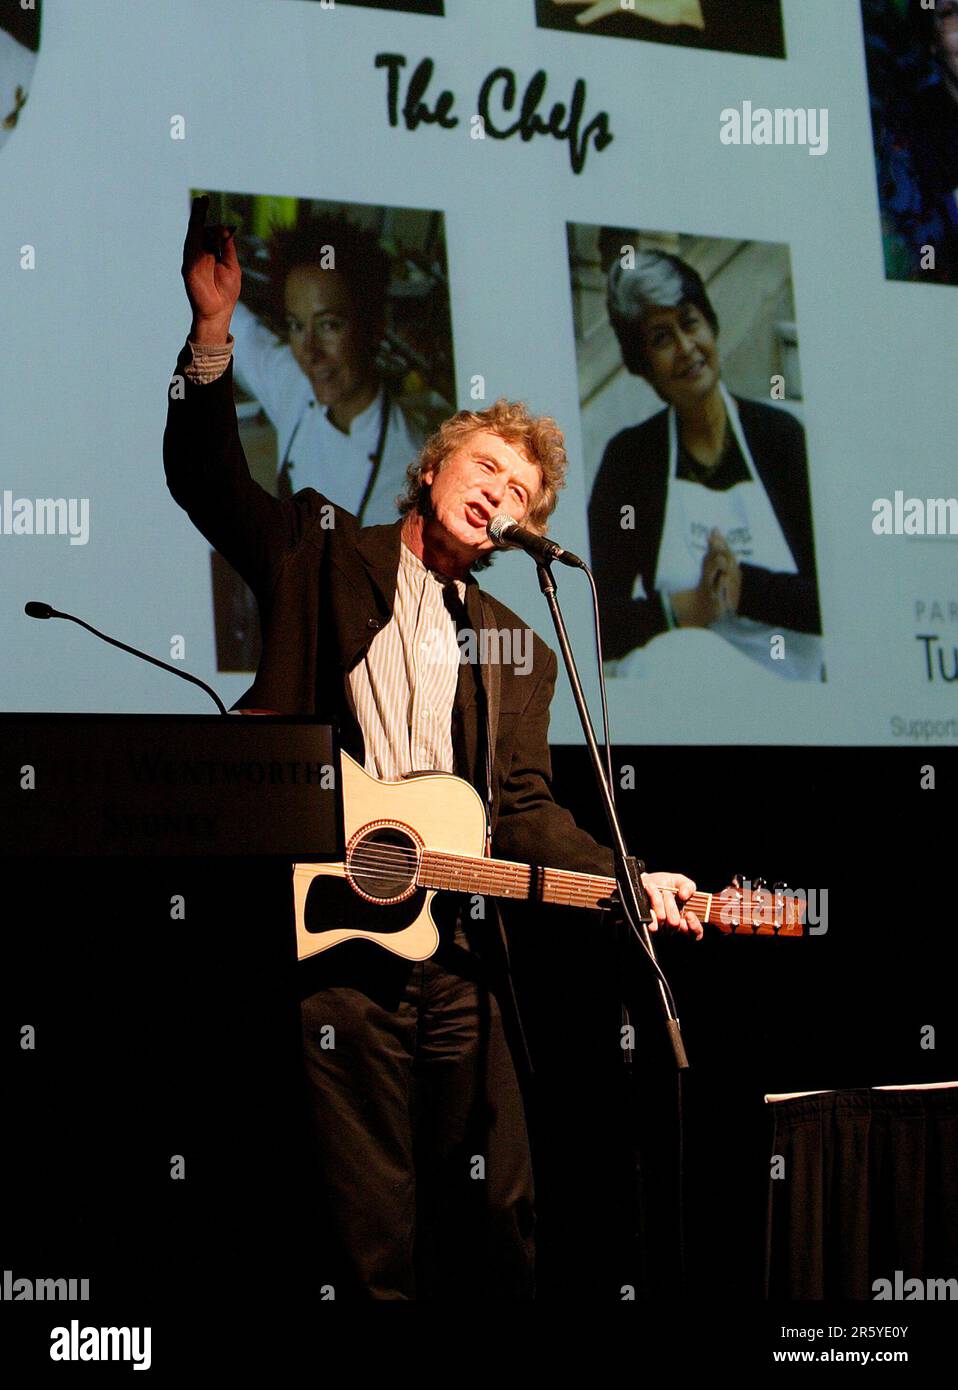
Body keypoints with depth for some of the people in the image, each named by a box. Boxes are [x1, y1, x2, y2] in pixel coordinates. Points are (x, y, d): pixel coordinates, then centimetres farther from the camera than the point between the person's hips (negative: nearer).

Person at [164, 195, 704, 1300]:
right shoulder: (322, 555, 10)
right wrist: (212, 335, -13)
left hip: (457, 958, 4)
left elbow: (526, 810, 10)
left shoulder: (519, 651, 17)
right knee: (378, 1242, -3)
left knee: (498, 1226, 5)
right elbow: (205, 474, 0)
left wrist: (630, 882, -5)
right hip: (336, 952, -4)